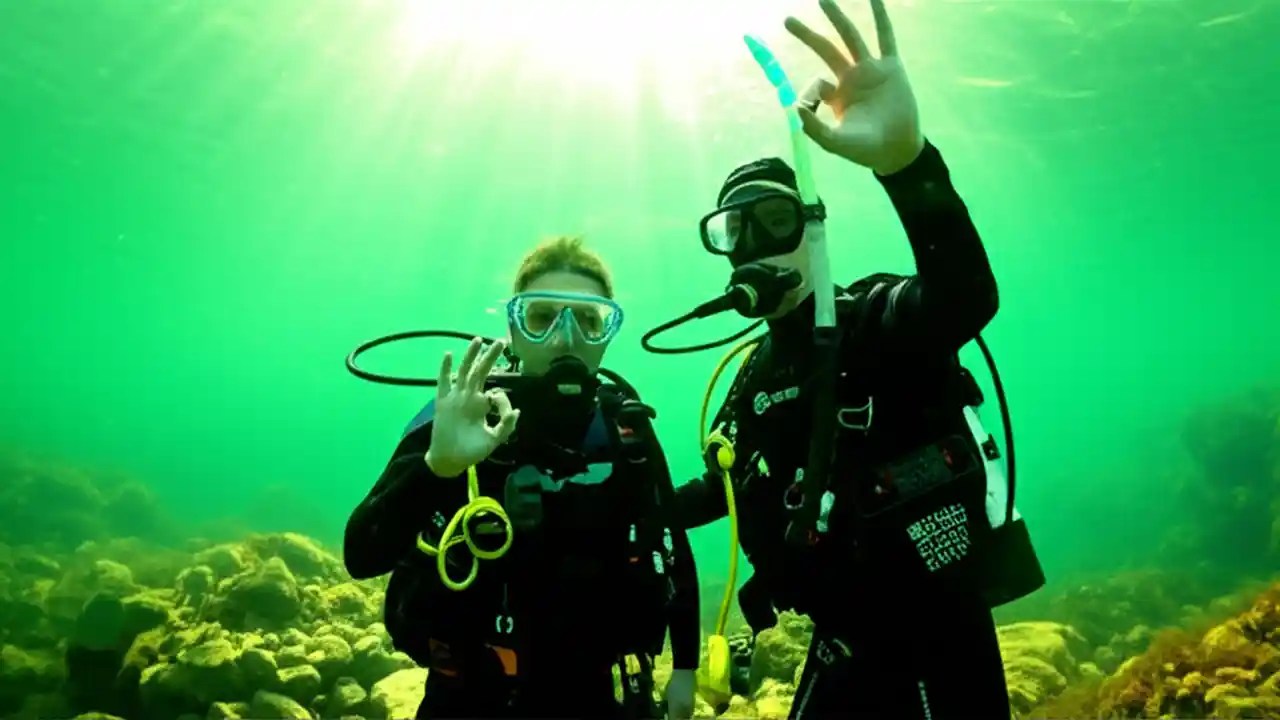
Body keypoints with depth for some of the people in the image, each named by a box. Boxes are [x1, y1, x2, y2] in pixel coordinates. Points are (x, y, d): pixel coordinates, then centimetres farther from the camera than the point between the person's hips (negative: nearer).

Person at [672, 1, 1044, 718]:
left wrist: (907, 158, -51)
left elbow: (969, 296, -37)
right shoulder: (754, 376, 6)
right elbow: (732, 483, 22)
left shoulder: (876, 321, -13)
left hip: (937, 639, -6)